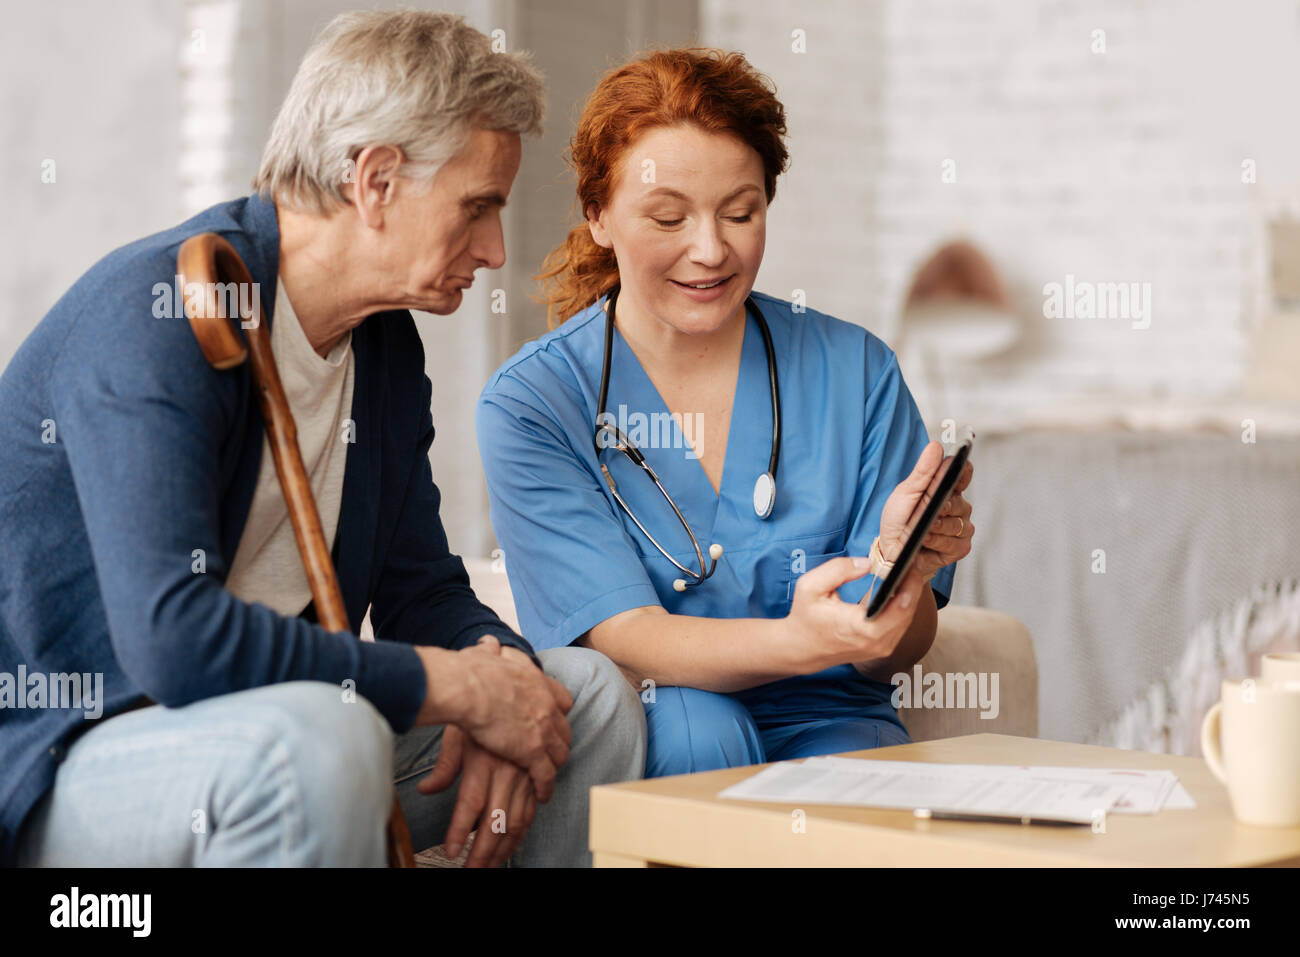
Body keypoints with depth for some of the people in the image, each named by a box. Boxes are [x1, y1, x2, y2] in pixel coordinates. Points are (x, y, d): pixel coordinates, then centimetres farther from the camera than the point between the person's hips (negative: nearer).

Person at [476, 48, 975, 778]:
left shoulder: (855, 371, 2)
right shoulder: (530, 405, -4)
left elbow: (889, 655, 0)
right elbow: (625, 639, -16)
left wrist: (904, 566, -25)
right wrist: (796, 642, -36)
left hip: (826, 730, 1)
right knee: (690, 725, -34)